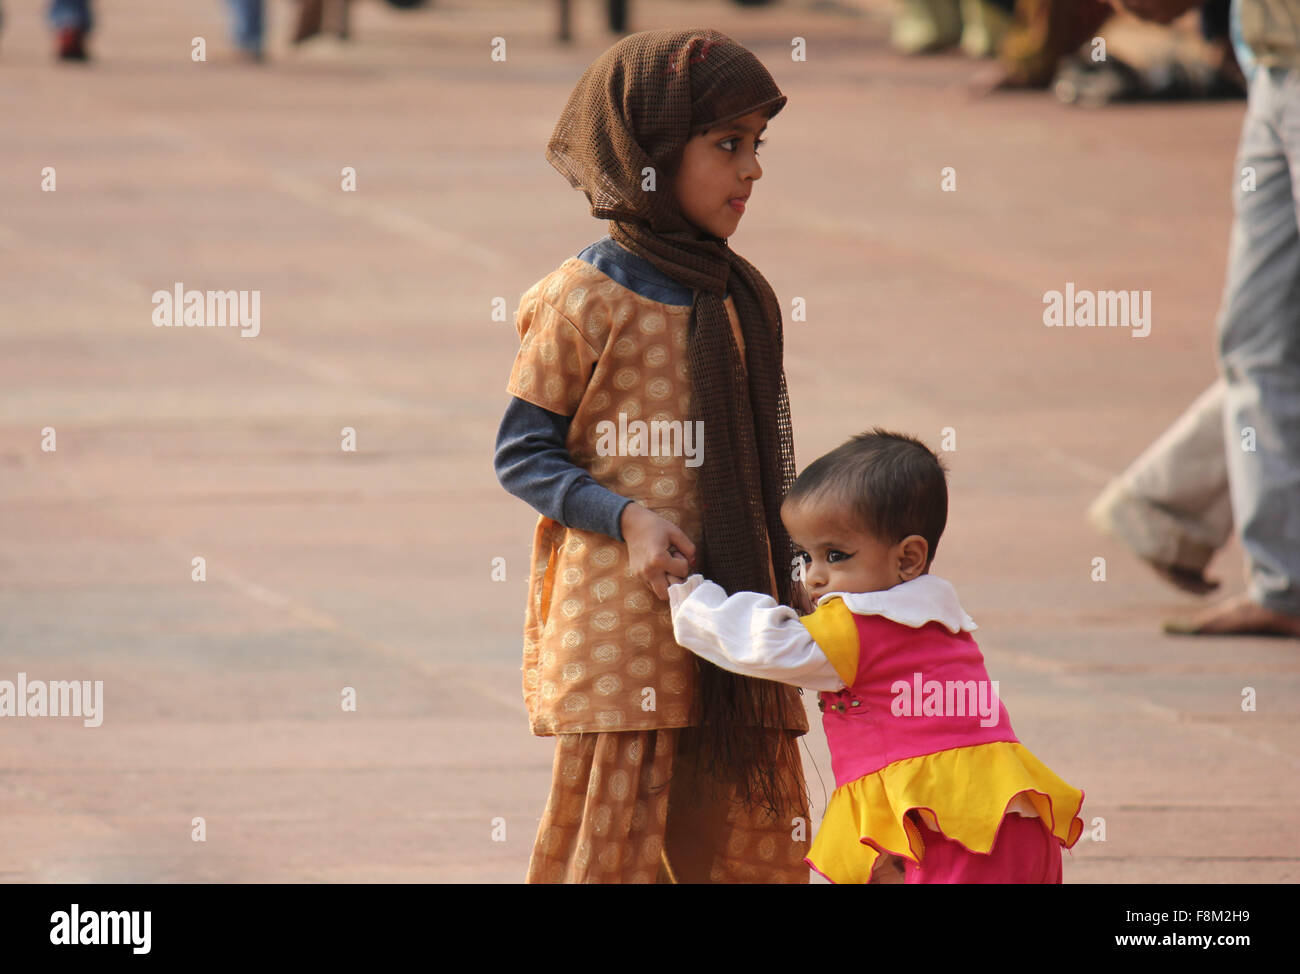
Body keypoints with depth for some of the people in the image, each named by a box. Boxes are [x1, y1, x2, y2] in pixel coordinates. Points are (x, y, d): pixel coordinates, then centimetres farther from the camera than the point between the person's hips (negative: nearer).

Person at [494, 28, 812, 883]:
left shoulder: (743, 299, 10)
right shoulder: (585, 300, -8)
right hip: (619, 618, -6)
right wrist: (626, 516, -18)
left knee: (756, 832, 6)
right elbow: (522, 454, -6)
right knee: (611, 834, -3)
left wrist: (787, 592, 16)